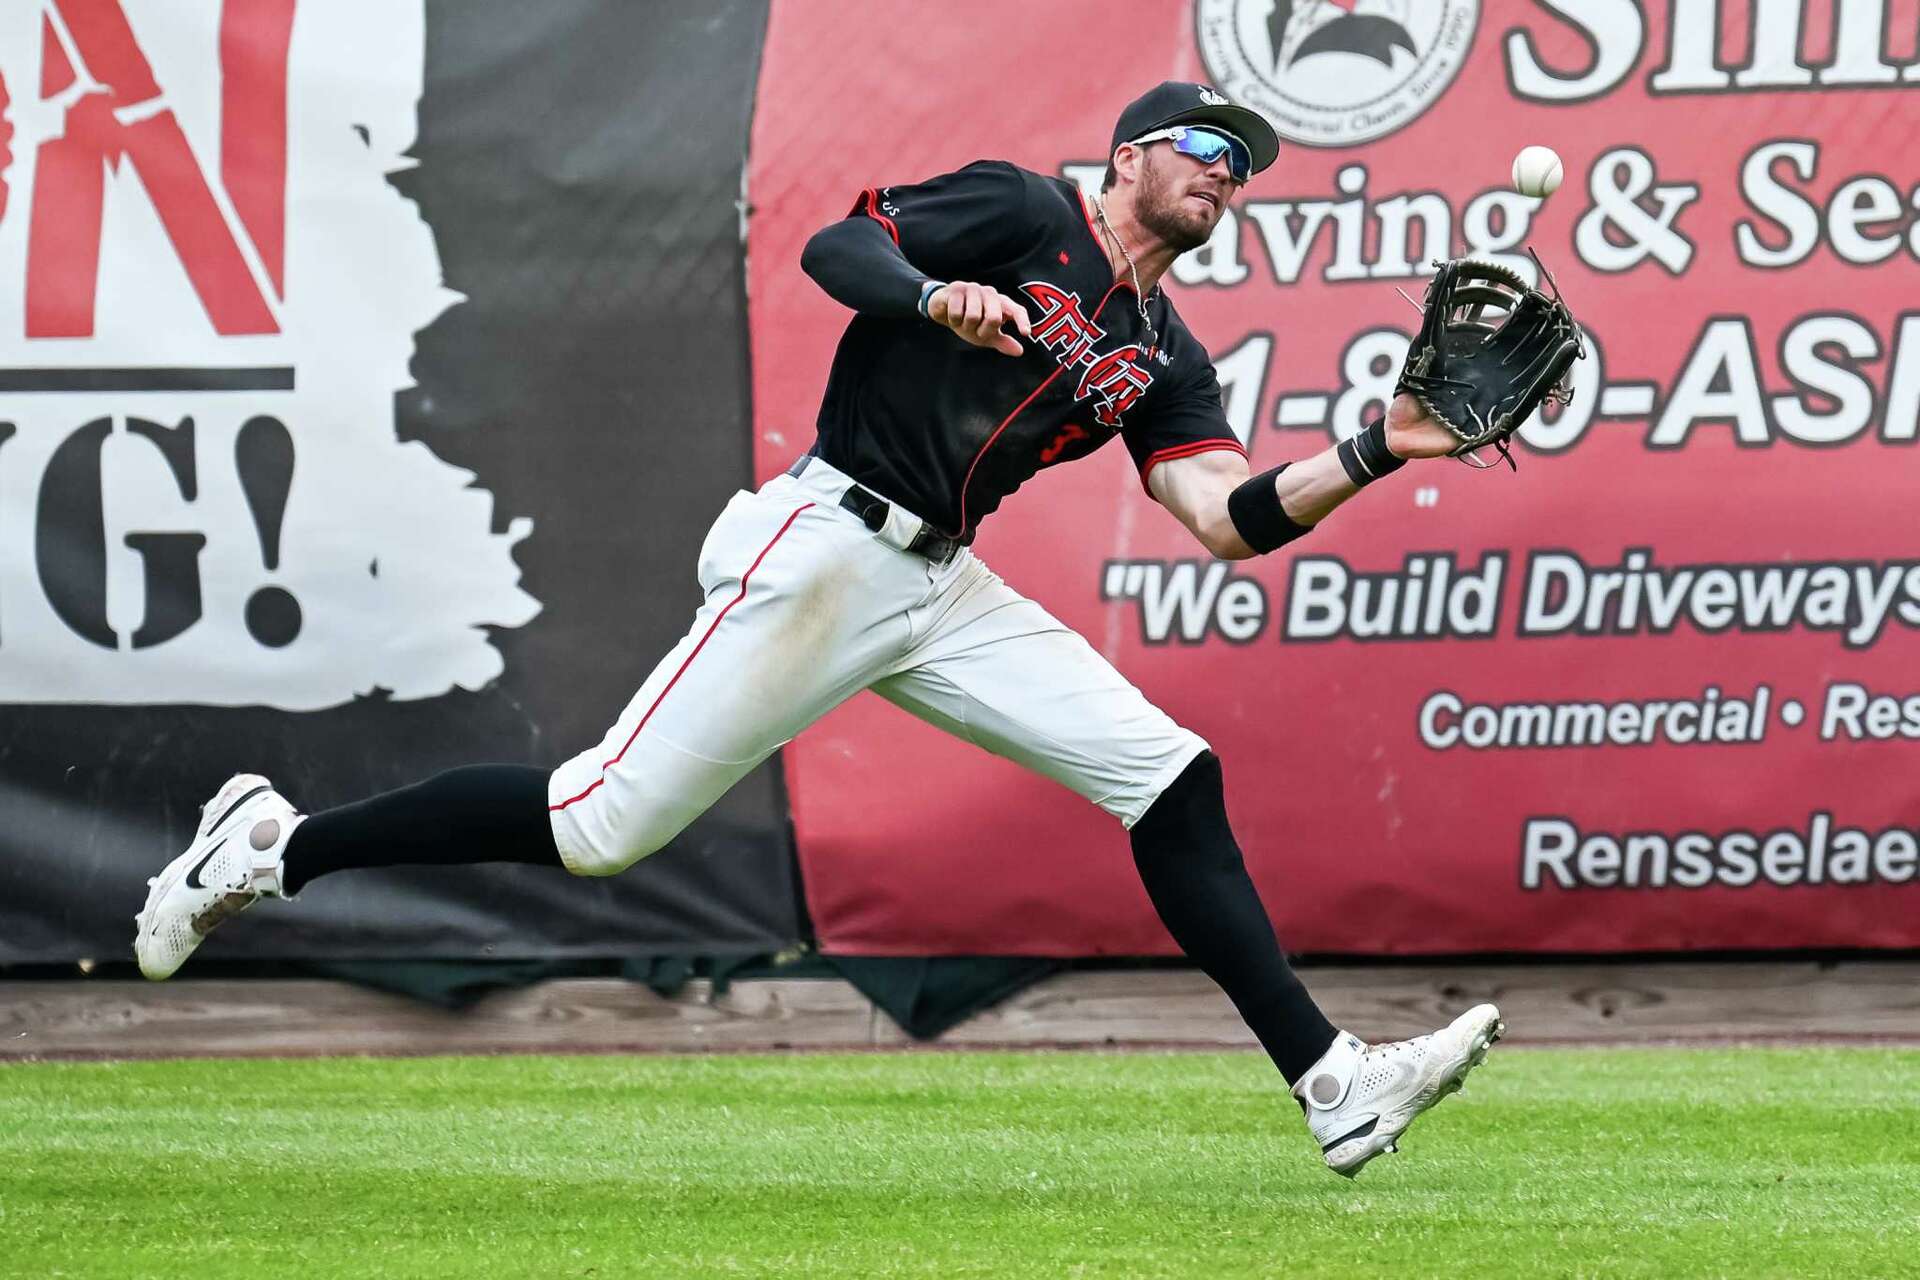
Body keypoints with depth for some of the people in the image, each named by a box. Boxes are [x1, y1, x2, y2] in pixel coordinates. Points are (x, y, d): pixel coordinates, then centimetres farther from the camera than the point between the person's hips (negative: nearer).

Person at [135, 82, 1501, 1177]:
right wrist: (937, 295, -31)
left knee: (1175, 782, -6)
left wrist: (1376, 454, -8)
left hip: (943, 589, 7)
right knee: (603, 823, -10)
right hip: (825, 554, -7)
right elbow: (836, 245, -11)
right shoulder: (1023, 213, -2)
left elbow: (1232, 518, 4)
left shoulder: (1165, 360, 16)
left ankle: (1334, 1086, -8)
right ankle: (274, 848, 6)